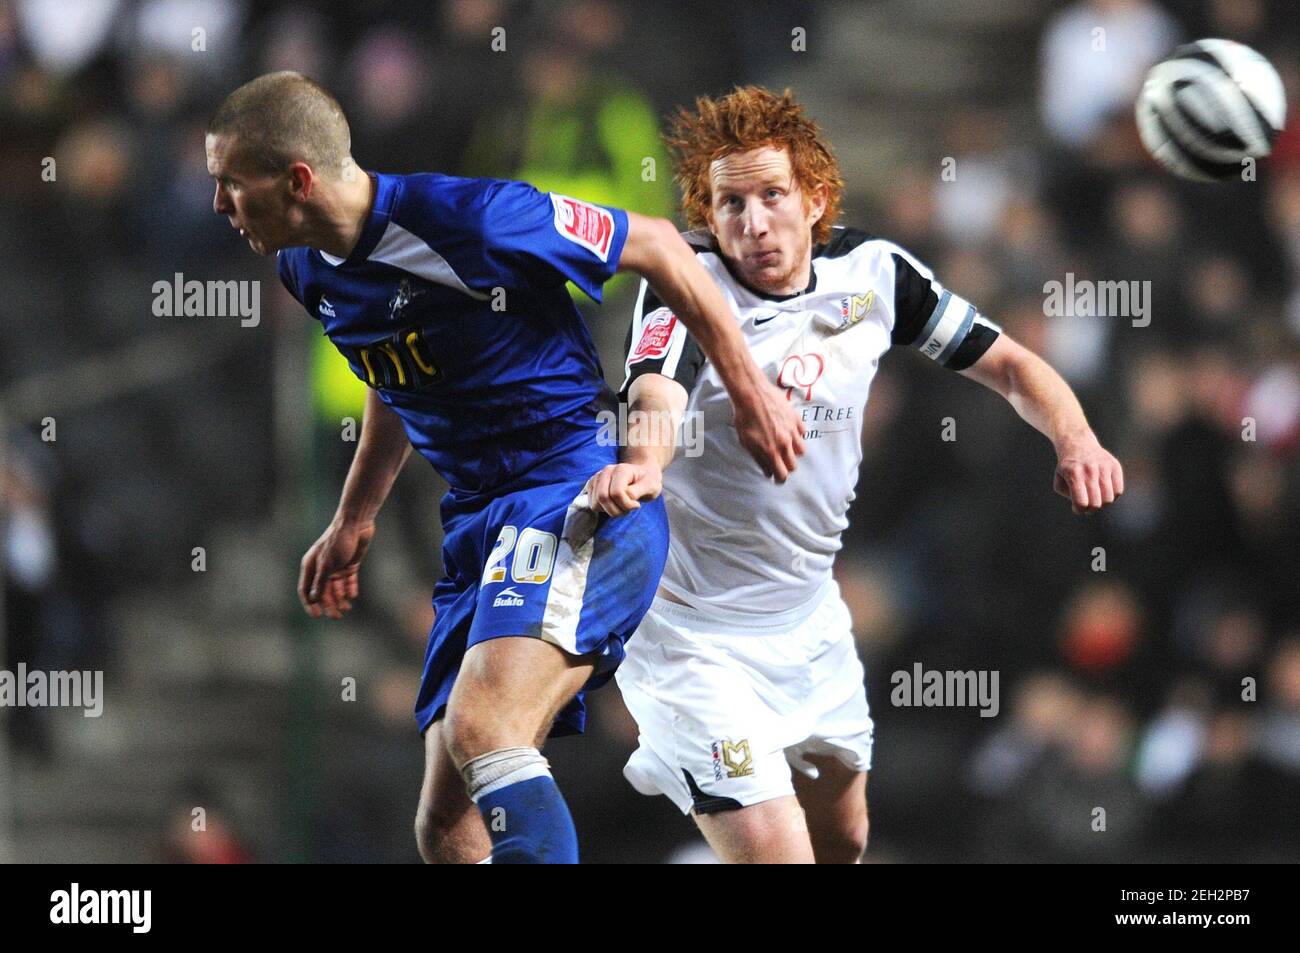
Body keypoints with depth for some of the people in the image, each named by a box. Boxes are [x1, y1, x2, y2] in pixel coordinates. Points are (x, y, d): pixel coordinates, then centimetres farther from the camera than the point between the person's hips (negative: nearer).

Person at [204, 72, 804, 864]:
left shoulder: (469, 219, -19)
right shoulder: (307, 269, 6)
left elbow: (656, 246, -8)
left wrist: (750, 391, -2)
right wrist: (353, 522, 32)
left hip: (579, 496, -9)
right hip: (478, 522, 9)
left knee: (481, 731, -31)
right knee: (447, 828, 1)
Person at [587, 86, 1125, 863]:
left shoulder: (872, 273, -5)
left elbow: (1010, 366, 2)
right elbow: (656, 397, -40)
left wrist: (1077, 440, -18)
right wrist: (643, 462, -63)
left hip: (811, 619, 6)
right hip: (696, 635, -6)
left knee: (842, 842, 24)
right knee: (775, 854, -18)